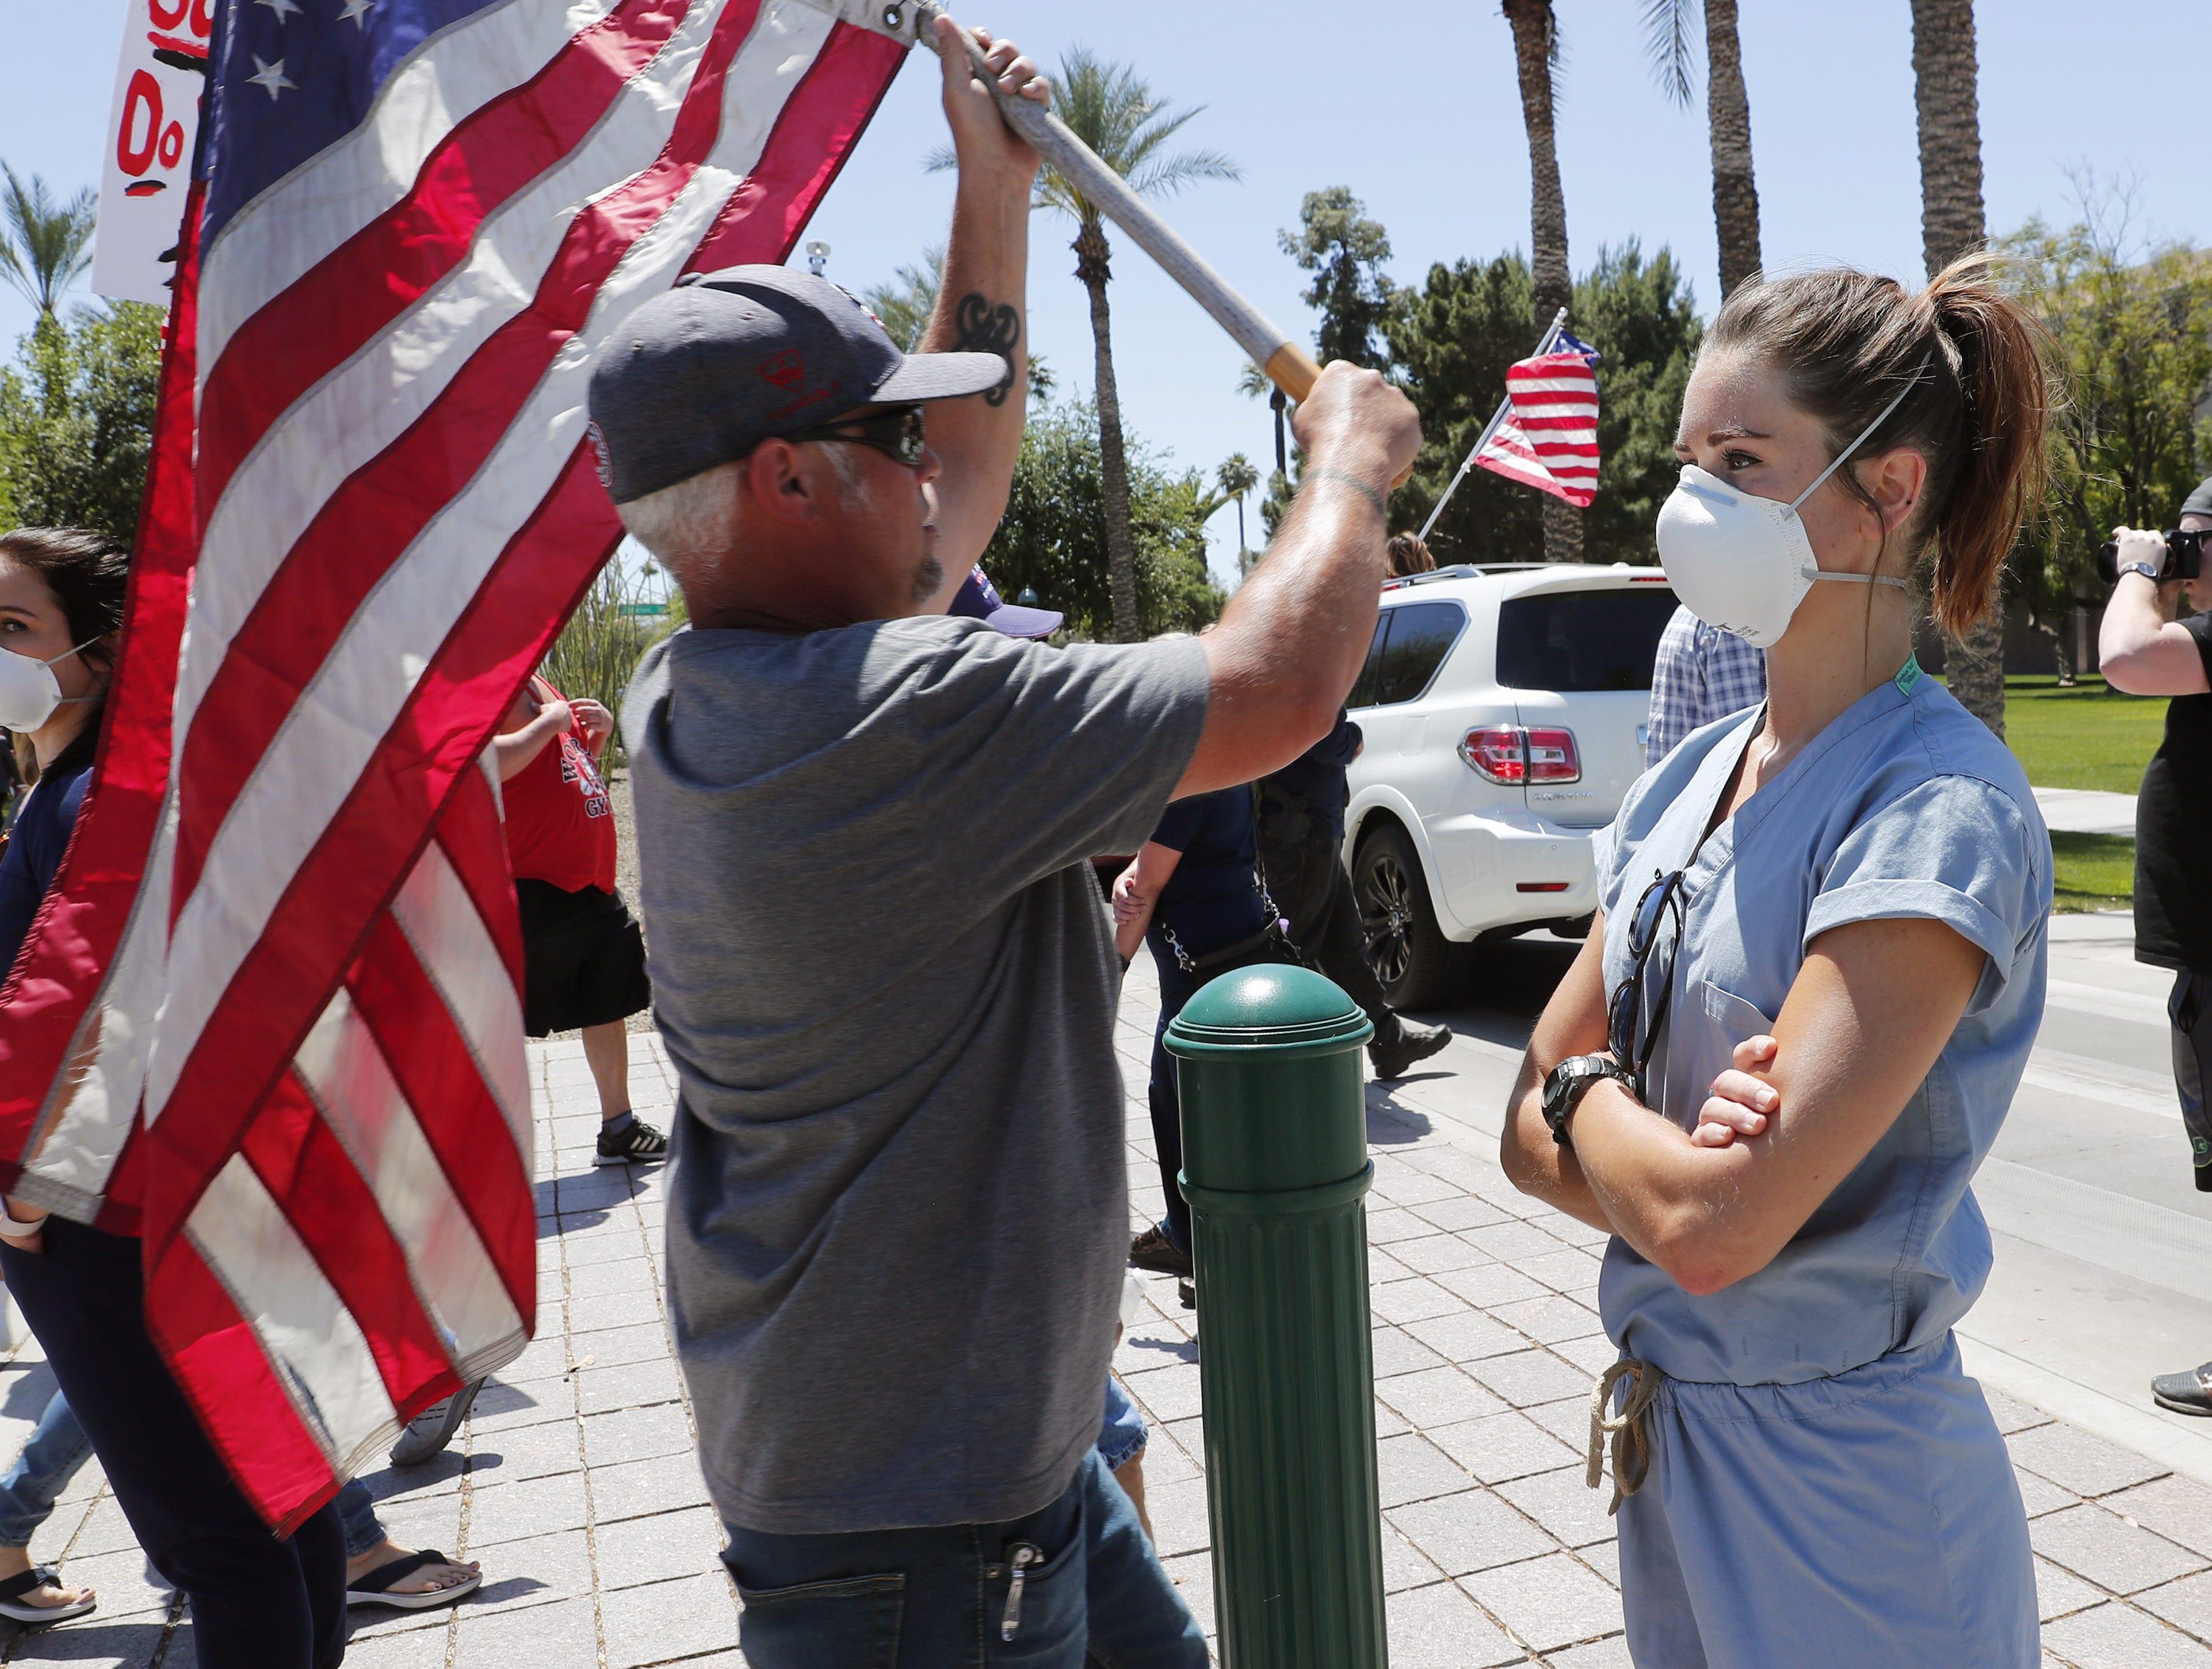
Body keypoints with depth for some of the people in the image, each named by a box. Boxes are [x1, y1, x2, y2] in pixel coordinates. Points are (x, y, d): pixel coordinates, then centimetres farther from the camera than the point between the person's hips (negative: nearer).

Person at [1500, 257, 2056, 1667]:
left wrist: (1587, 1092, -10)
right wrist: (1671, 1156, -17)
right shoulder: (1686, 782, 2)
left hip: (1844, 1489, -6)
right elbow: (1533, 1137, 2)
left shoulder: (1940, 808, -21)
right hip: (1668, 1444, 7)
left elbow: (1713, 1226, -27)